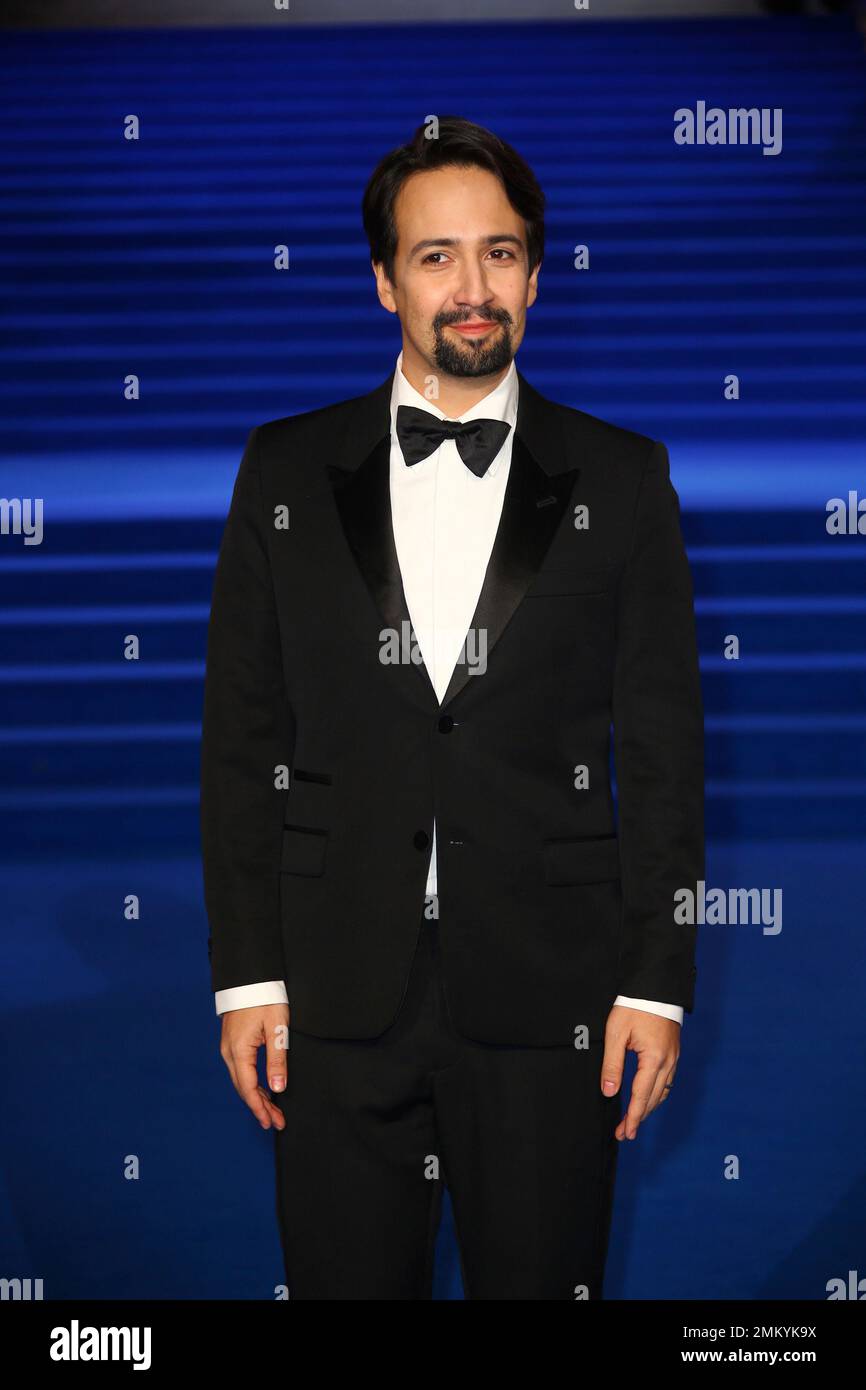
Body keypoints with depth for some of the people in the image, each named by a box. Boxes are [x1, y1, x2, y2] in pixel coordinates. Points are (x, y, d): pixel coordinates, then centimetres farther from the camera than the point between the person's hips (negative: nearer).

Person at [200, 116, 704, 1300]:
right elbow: (242, 739, 5)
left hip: (546, 1001, 0)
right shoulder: (286, 470, 7)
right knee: (347, 1281, 7)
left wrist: (658, 981, -3)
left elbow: (662, 749, 3)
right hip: (337, 995, 1)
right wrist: (246, 975, -1)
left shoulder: (621, 480, 5)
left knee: (541, 1281, 7)